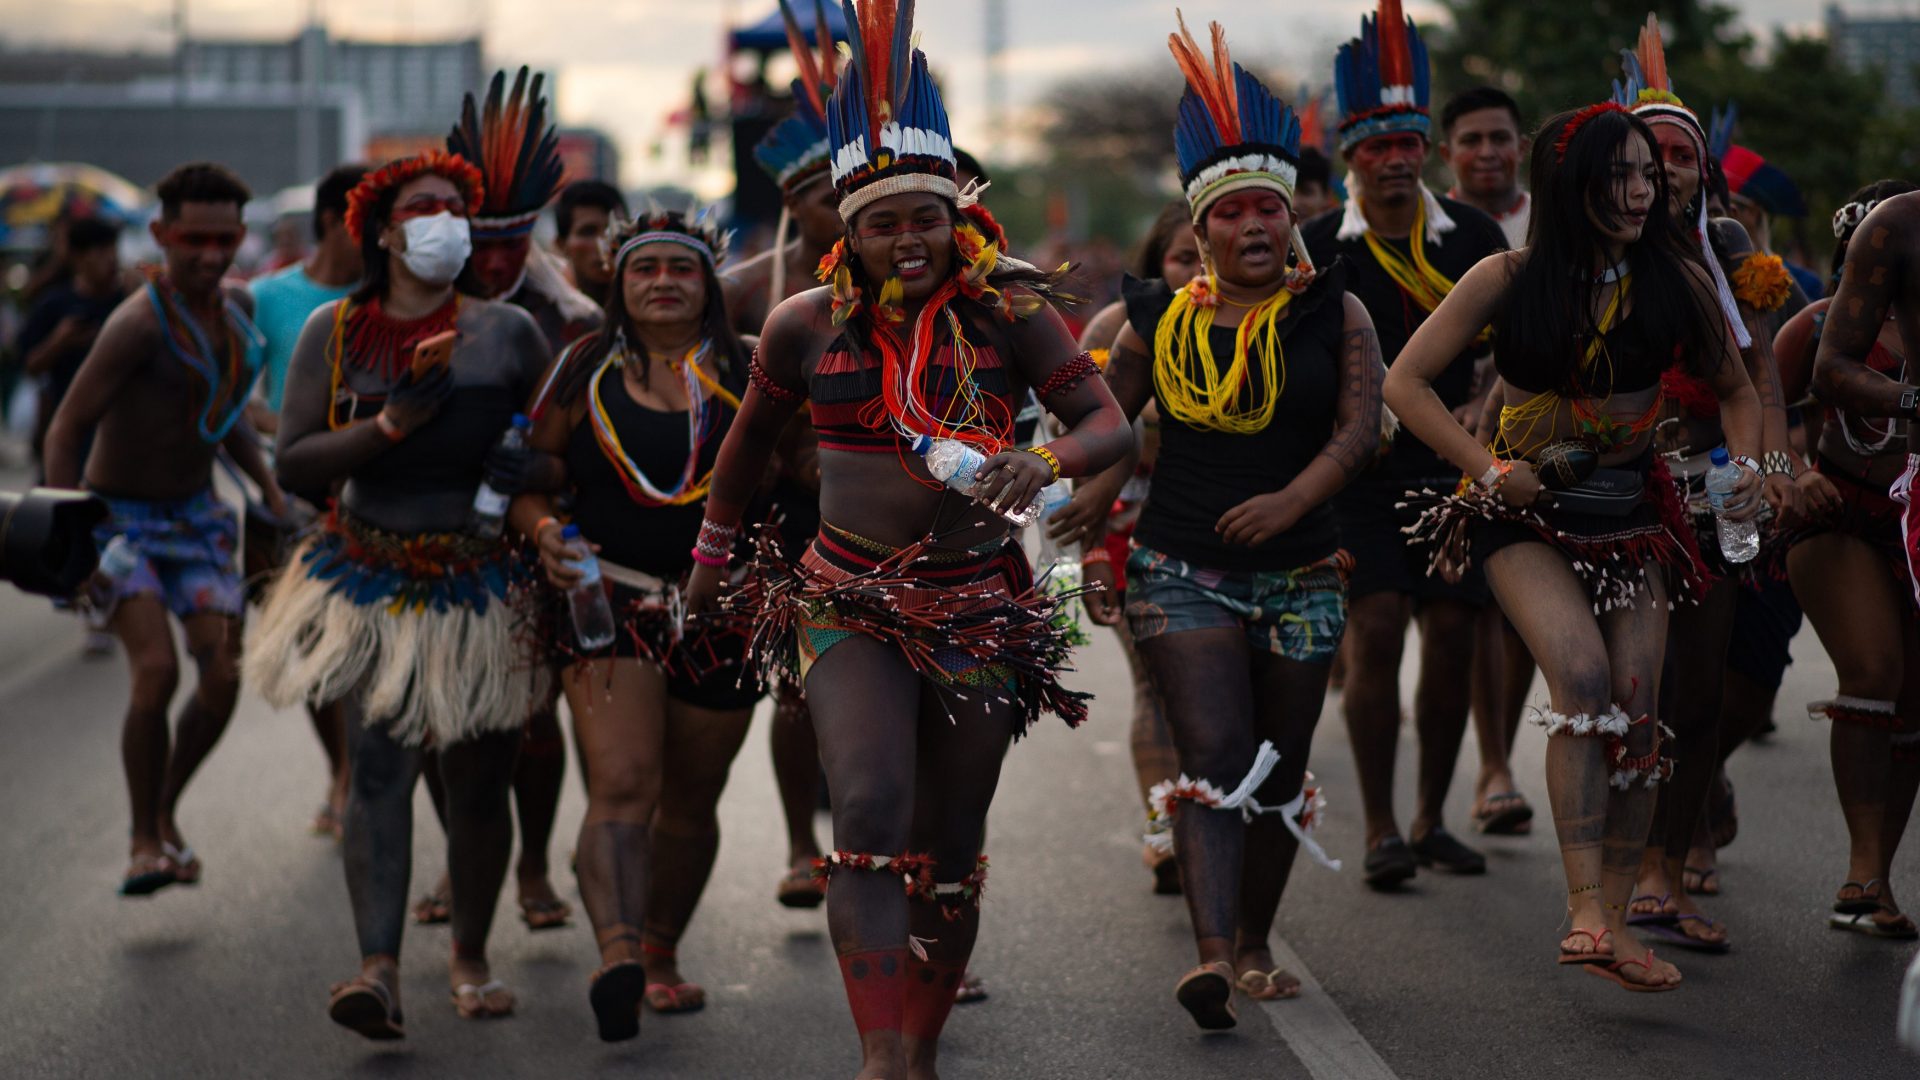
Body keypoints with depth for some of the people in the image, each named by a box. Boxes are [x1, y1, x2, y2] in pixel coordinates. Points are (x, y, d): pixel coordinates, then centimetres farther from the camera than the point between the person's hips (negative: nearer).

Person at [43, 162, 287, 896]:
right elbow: (65, 432, -21)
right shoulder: (139, 323, -22)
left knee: (223, 680, -5)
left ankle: (166, 812, 20)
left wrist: (268, 484, 9)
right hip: (120, 519, -6)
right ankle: (143, 841, -6)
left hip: (196, 517, 6)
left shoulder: (235, 308, 1)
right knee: (157, 670, -23)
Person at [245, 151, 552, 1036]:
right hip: (372, 585, -1)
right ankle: (379, 970, -22)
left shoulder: (507, 331, 5)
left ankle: (470, 956, 24)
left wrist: (535, 470, -9)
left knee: (478, 781, 5)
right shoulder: (335, 332, 3)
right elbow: (293, 463, -3)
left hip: (483, 587, 1)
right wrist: (388, 425, -16)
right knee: (378, 765, -14)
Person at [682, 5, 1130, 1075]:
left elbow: (1112, 424, -12)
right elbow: (753, 437, 16)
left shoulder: (1008, 312, -6)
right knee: (871, 806, -20)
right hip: (848, 599, 0)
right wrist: (712, 553, 27)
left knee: (950, 847, 10)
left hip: (980, 604, 0)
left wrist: (1043, 464, -33)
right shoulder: (809, 325, -1)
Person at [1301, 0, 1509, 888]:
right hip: (1356, 472, -3)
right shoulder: (1315, 250, -3)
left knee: (1453, 639, 3)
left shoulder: (1473, 236, 4)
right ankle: (1381, 830, -5)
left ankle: (1432, 821, 17)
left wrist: (1488, 407, -5)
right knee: (1376, 632, -12)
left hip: (1451, 472, 3)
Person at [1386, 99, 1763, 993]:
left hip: (1631, 512, 3)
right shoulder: (1509, 279, -6)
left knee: (1636, 711, -5)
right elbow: (1405, 382, -3)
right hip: (1526, 510, -3)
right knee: (1581, 674, -25)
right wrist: (1487, 466, -12)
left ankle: (1613, 919, 6)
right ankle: (1586, 909, -26)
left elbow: (1735, 389, 14)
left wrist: (1745, 466, -5)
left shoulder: (1678, 278, 1)